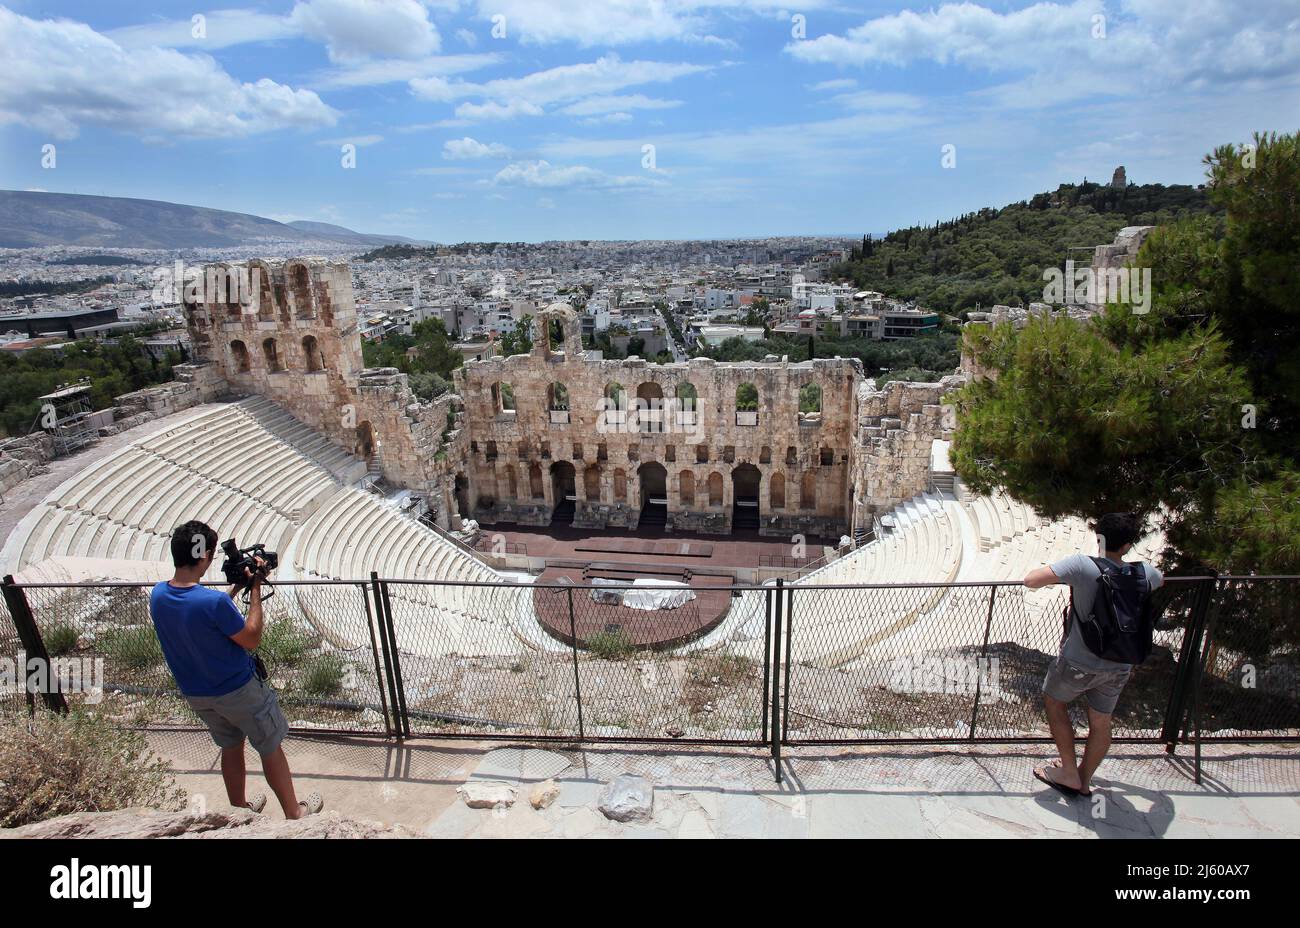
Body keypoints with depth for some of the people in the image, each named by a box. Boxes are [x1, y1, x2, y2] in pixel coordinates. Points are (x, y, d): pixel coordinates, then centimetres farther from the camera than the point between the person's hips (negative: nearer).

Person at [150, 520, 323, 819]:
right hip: (238, 691, -7)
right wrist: (255, 589, -16)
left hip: (194, 694, 7)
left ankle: (240, 809, 44)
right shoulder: (214, 601, -33)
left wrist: (236, 587, 5)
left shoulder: (158, 595, -10)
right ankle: (294, 813, 28)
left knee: (230, 746, 27)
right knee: (271, 748, 13)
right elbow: (252, 639, -19)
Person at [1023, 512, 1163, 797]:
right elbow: (1160, 581, 17)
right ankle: (1084, 781, 36)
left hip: (1078, 663, -4)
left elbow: (1031, 581, -28)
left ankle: (1069, 773, 25)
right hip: (1119, 667, 4)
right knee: (1100, 723, 19)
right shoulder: (1144, 572, -8)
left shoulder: (1082, 565, -24)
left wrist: (1053, 574, -6)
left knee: (1054, 702, 21)